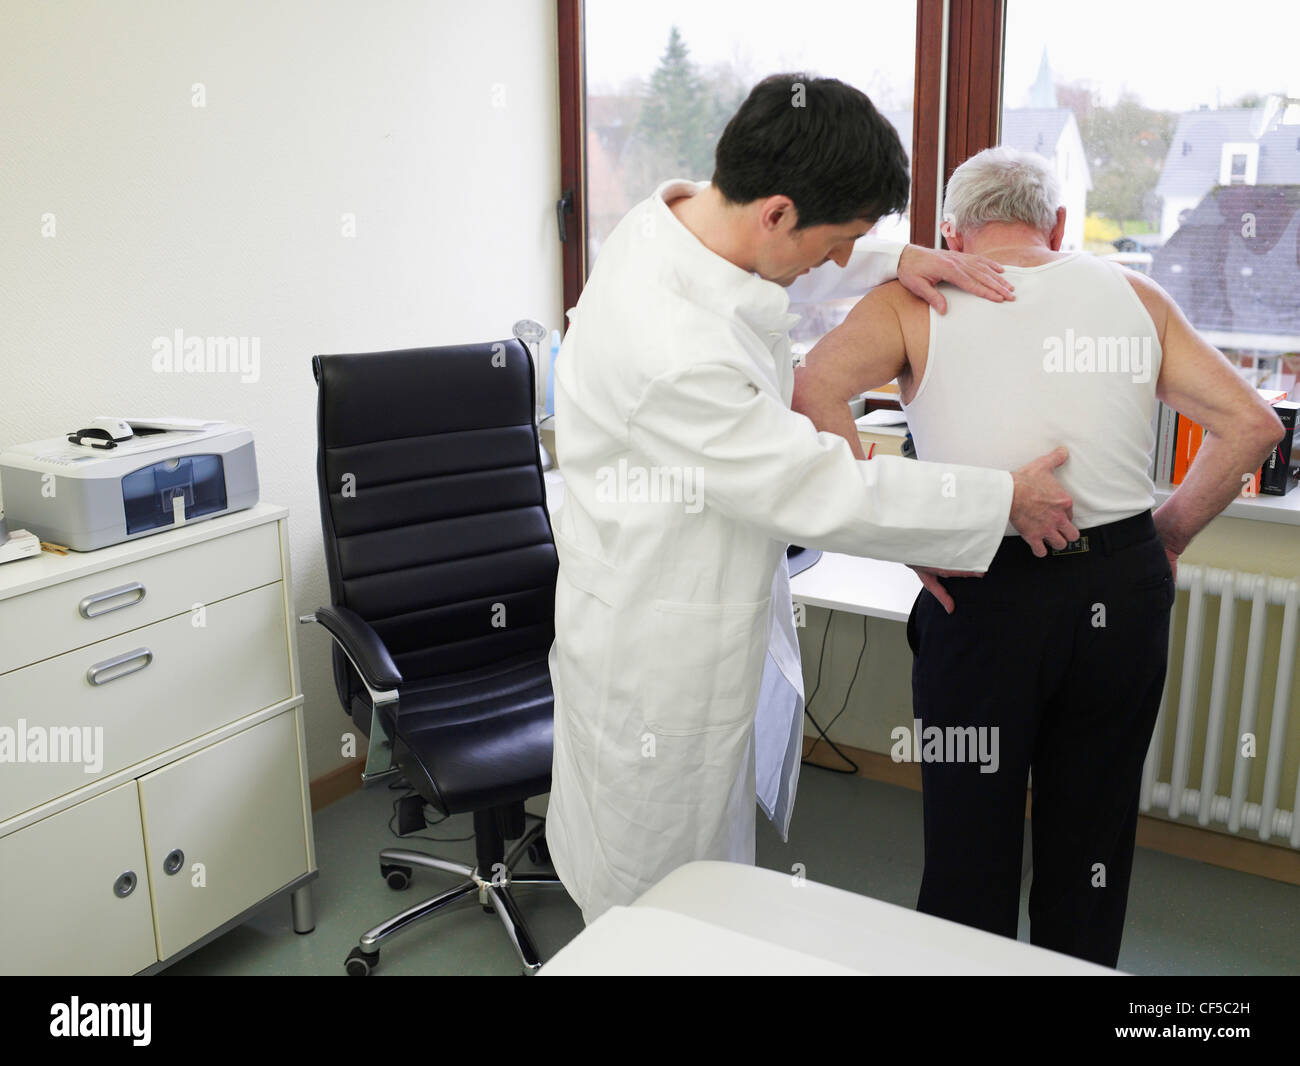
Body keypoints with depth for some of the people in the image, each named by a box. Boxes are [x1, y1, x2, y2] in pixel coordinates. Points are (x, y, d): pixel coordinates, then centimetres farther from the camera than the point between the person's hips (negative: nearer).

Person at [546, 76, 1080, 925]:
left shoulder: (679, 214, -8)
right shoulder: (678, 355, -36)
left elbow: (793, 286, 16)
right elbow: (825, 495, -27)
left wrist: (897, 262, -2)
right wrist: (1006, 500, -15)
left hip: (723, 598, 9)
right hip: (661, 654, -9)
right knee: (658, 896, 15)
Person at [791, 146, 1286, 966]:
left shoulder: (916, 301, 2)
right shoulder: (1134, 295, 9)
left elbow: (811, 392, -16)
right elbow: (1251, 423, 5)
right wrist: (1168, 535, 13)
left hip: (987, 592, -3)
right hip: (1123, 589, 3)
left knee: (972, 837, 13)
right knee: (1092, 837, 19)